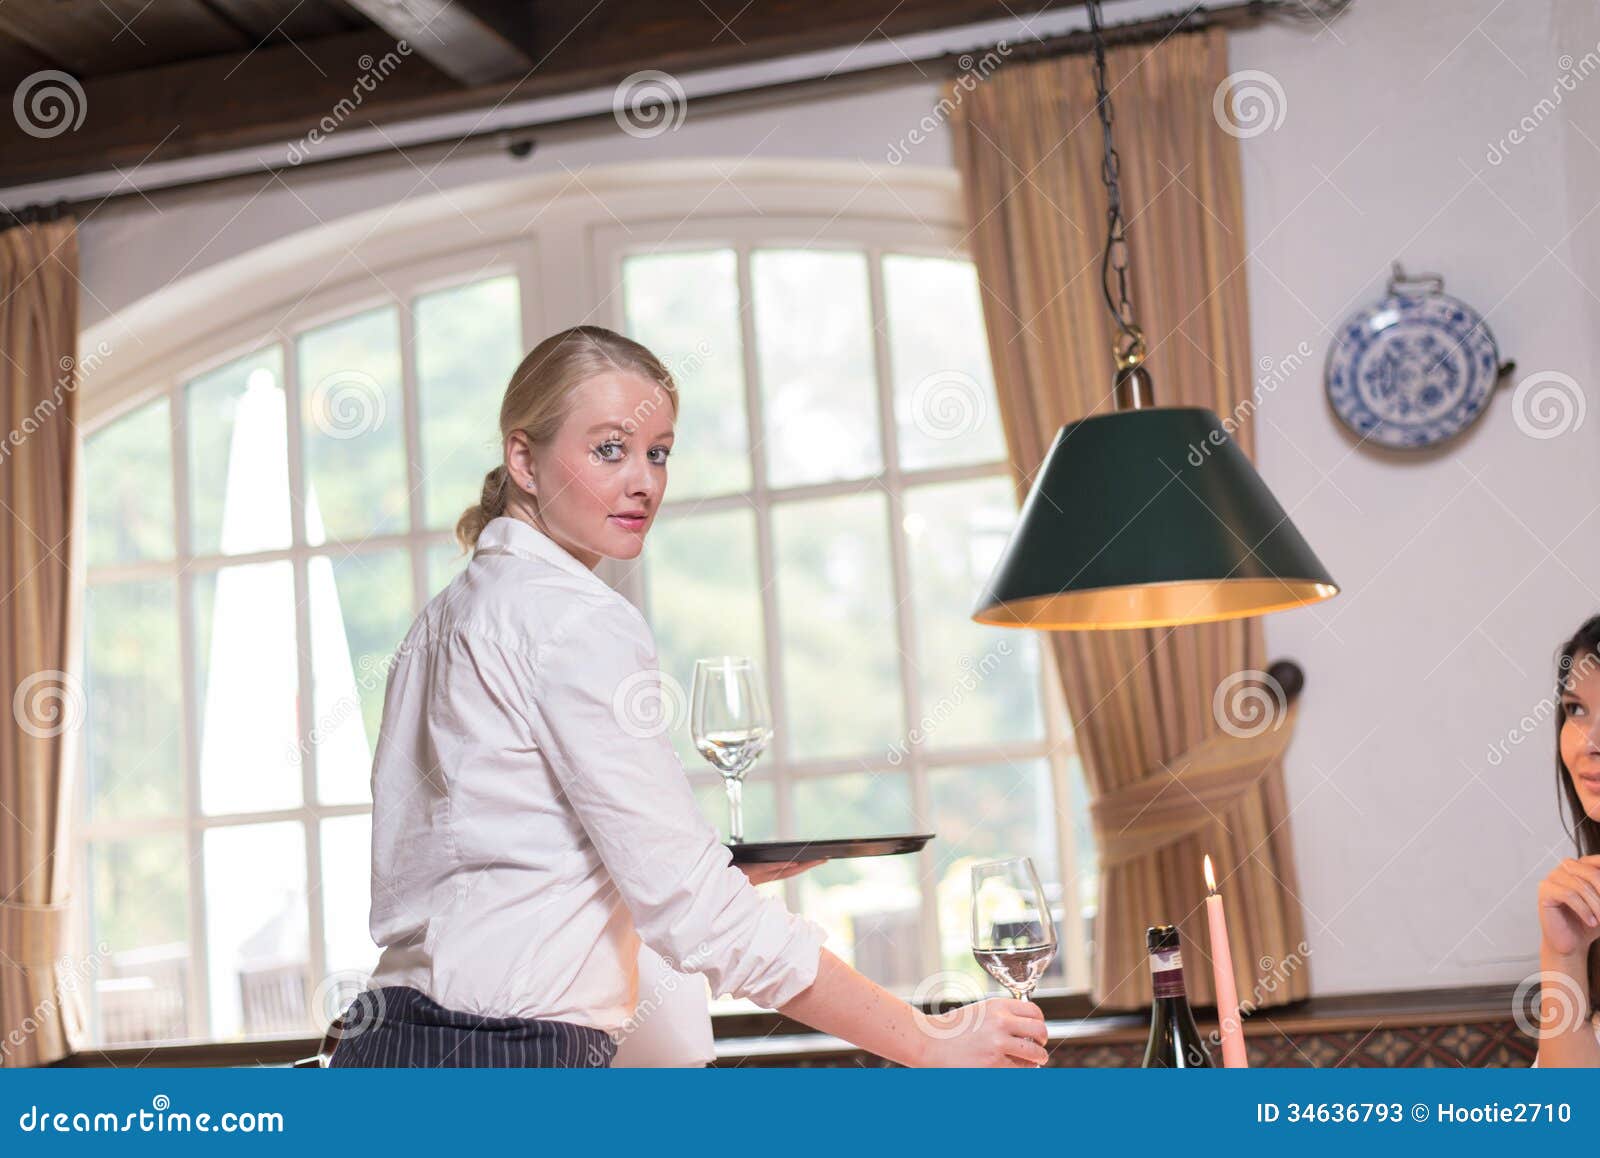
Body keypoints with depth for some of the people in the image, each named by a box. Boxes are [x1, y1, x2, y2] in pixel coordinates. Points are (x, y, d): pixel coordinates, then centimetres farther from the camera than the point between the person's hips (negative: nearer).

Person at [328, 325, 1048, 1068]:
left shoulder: (445, 620, 15)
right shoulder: (575, 622, -13)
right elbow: (697, 919, -18)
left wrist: (718, 870, 13)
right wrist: (931, 1043, -15)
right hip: (509, 1061, -10)